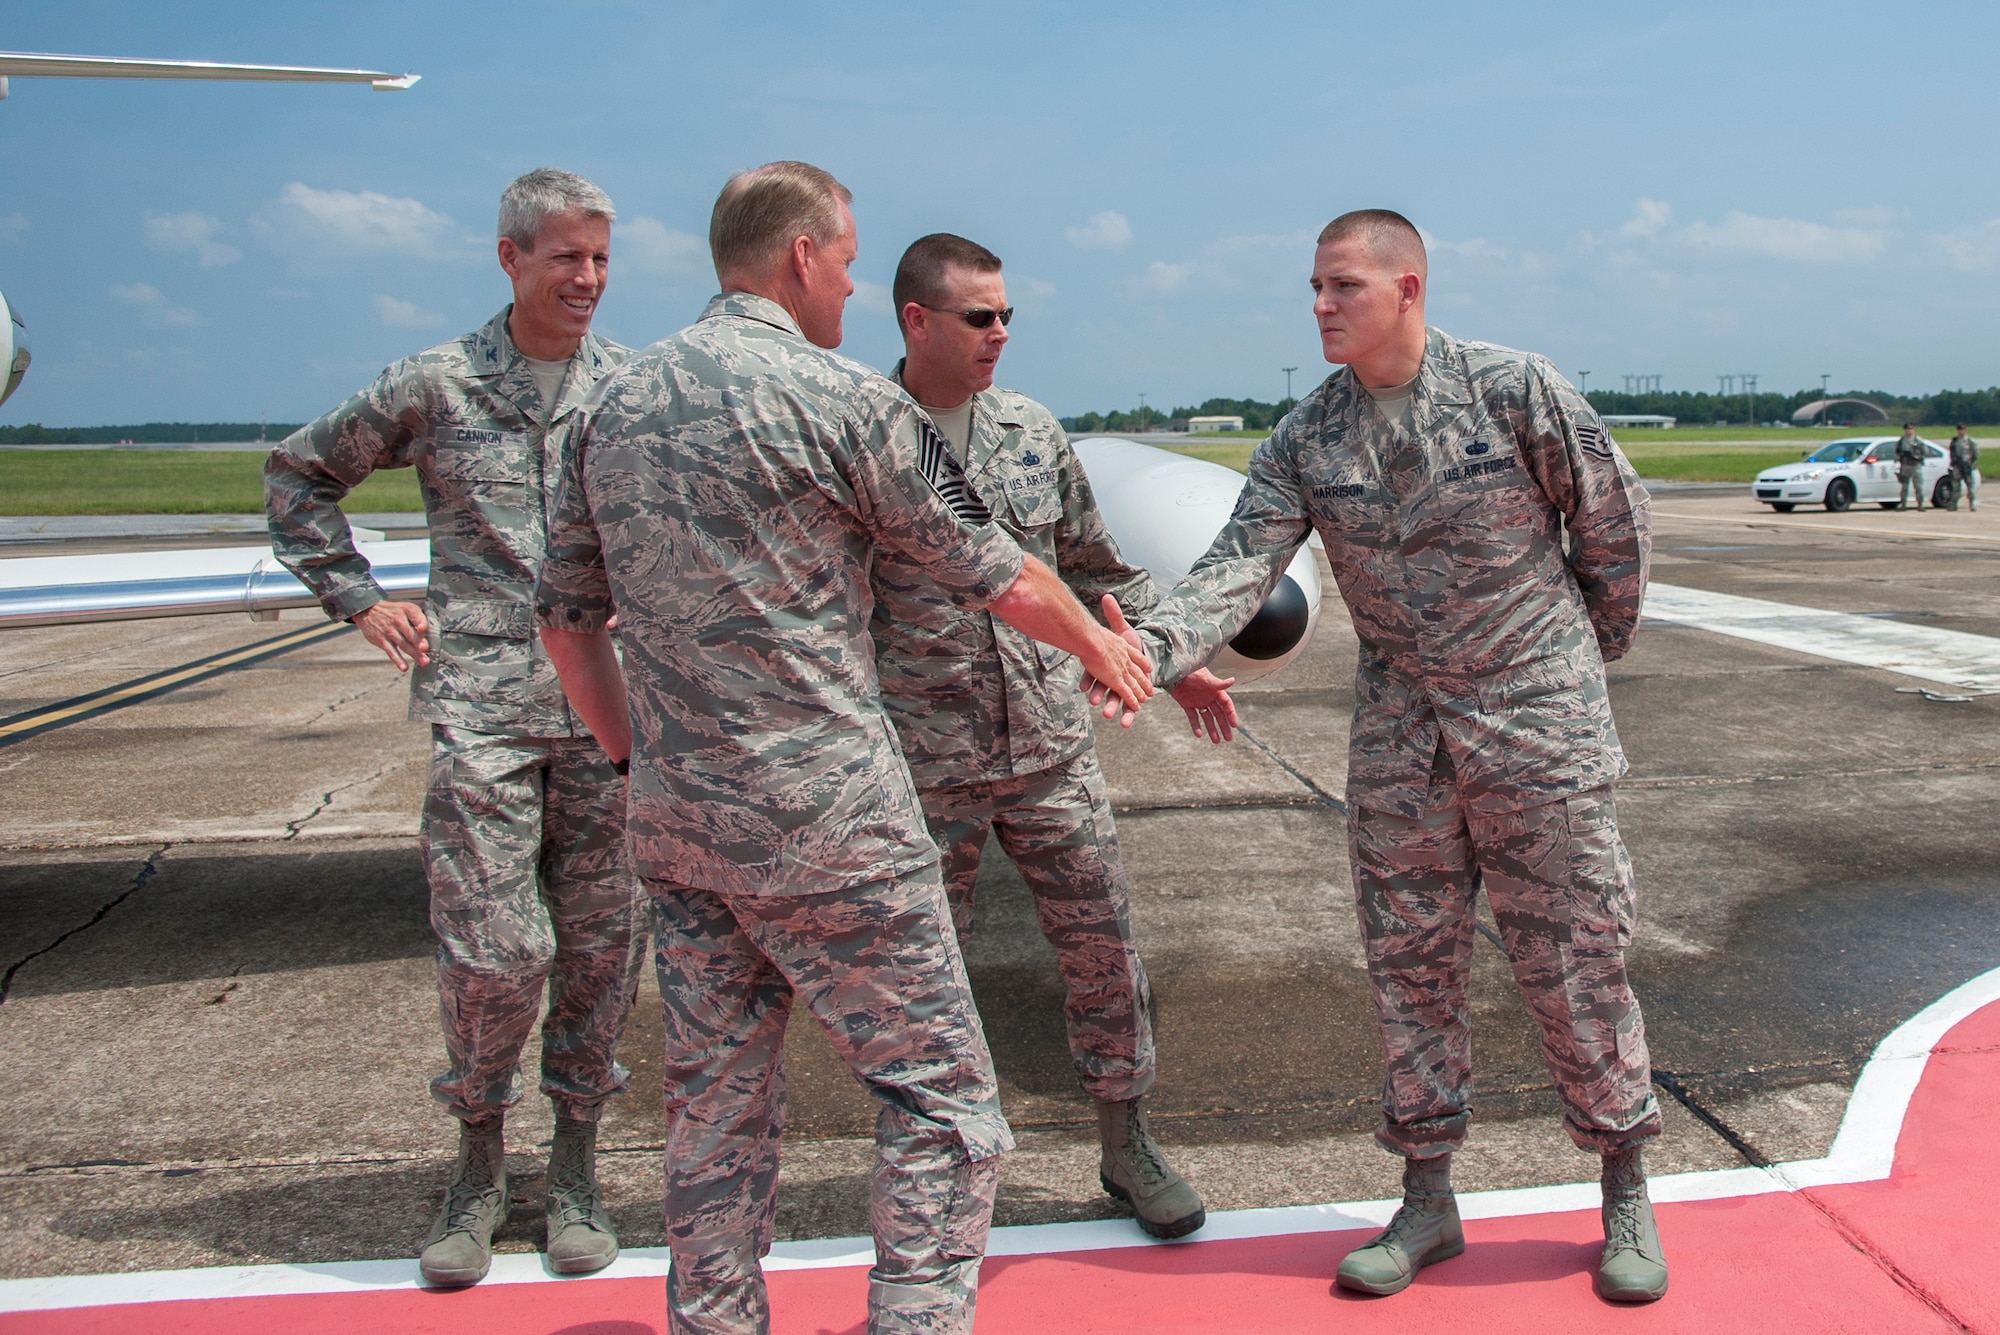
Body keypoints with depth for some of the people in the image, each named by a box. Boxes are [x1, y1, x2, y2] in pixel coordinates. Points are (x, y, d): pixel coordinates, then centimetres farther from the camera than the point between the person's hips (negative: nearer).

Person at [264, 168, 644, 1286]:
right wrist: (361, 601, 9)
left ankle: (578, 1163, 24)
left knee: (600, 942, 6)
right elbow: (300, 476, 17)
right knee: (494, 948, -4)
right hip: (482, 704, -1)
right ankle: (481, 1160, 19)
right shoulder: (436, 386, 4)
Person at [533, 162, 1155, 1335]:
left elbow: (565, 614, 15)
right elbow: (1001, 577, -3)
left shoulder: (617, 406, 10)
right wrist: (1102, 644, 14)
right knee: (942, 1093, 4)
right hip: (826, 824, -7)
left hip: (677, 823, 7)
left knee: (716, 1103, 17)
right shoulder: (840, 399, -10)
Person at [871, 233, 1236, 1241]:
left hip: (1052, 745, 4)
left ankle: (1128, 1148, 26)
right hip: (924, 764, -3)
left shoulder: (1032, 431, 7)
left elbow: (1096, 564, 17)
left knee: (1103, 949, 7)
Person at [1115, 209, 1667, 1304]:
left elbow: (1614, 519, 4)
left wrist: (1593, 650, 14)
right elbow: (1240, 563, -12)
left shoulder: (1513, 390, -8)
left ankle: (1625, 1192, 25)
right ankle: (1427, 1200, 24)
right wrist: (1151, 647, -31)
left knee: (1573, 964, 4)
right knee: (1410, 966, 8)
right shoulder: (1304, 441, 0)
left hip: (1538, 729, -3)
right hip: (1398, 740, 3)